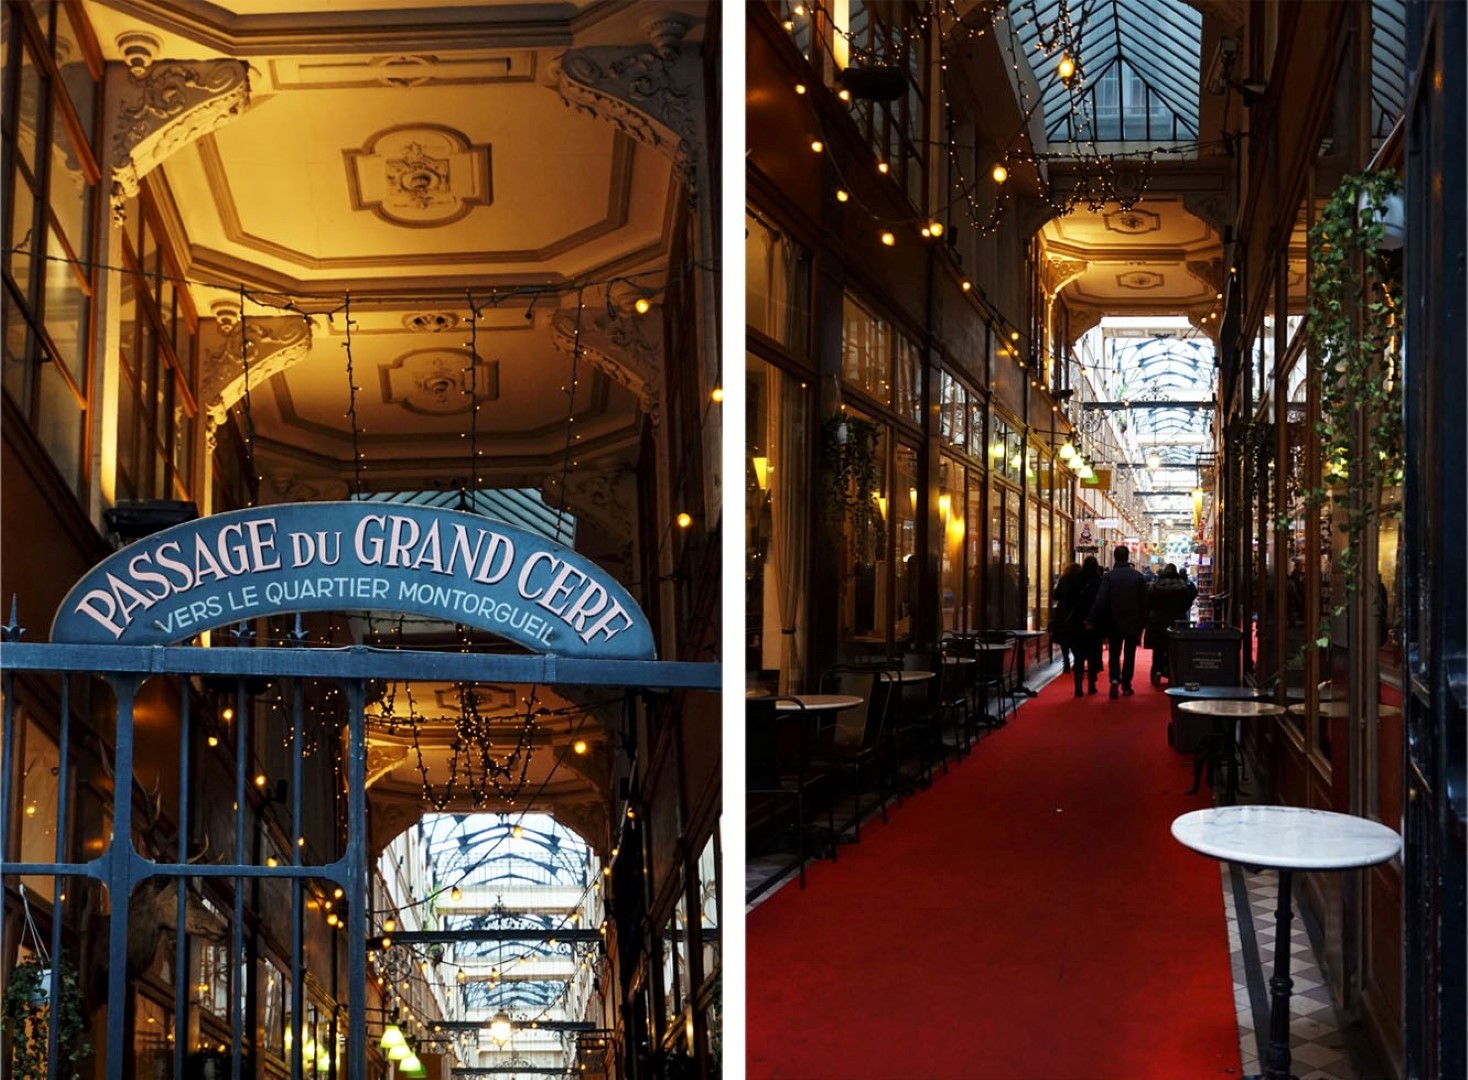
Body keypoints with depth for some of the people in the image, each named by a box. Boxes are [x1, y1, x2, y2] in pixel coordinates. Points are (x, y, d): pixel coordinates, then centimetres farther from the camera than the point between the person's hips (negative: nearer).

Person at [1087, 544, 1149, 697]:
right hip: (1133, 623, 1)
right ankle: (1126, 686, 14)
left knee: (1114, 653, 9)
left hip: (1114, 623, -1)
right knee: (1129, 655, 13)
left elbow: (1100, 600, -15)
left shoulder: (1109, 576, -10)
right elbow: (1144, 602, -1)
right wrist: (1143, 624, 7)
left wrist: (1092, 621, -13)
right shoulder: (1138, 577, -4)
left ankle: (1115, 679, -14)